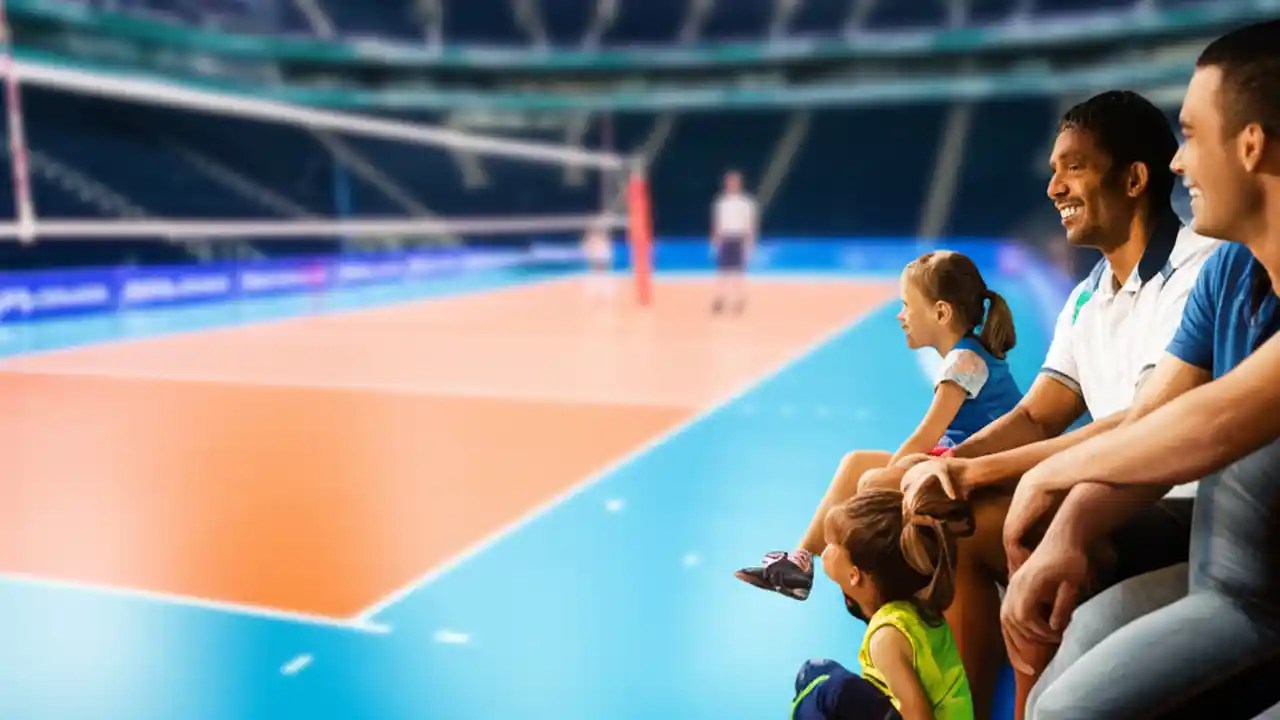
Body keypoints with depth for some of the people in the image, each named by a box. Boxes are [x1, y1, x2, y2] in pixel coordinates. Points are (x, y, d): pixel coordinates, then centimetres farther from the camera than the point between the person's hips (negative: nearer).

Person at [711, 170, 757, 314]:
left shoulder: (747, 202, -2)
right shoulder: (721, 201, 6)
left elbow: (752, 223, 0)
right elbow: (717, 222, 11)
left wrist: (750, 241, -6)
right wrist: (715, 241, 6)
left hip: (740, 239, -2)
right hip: (725, 240, 2)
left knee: (739, 271, 1)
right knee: (722, 270, 0)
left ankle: (740, 301, 7)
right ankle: (720, 299, 5)